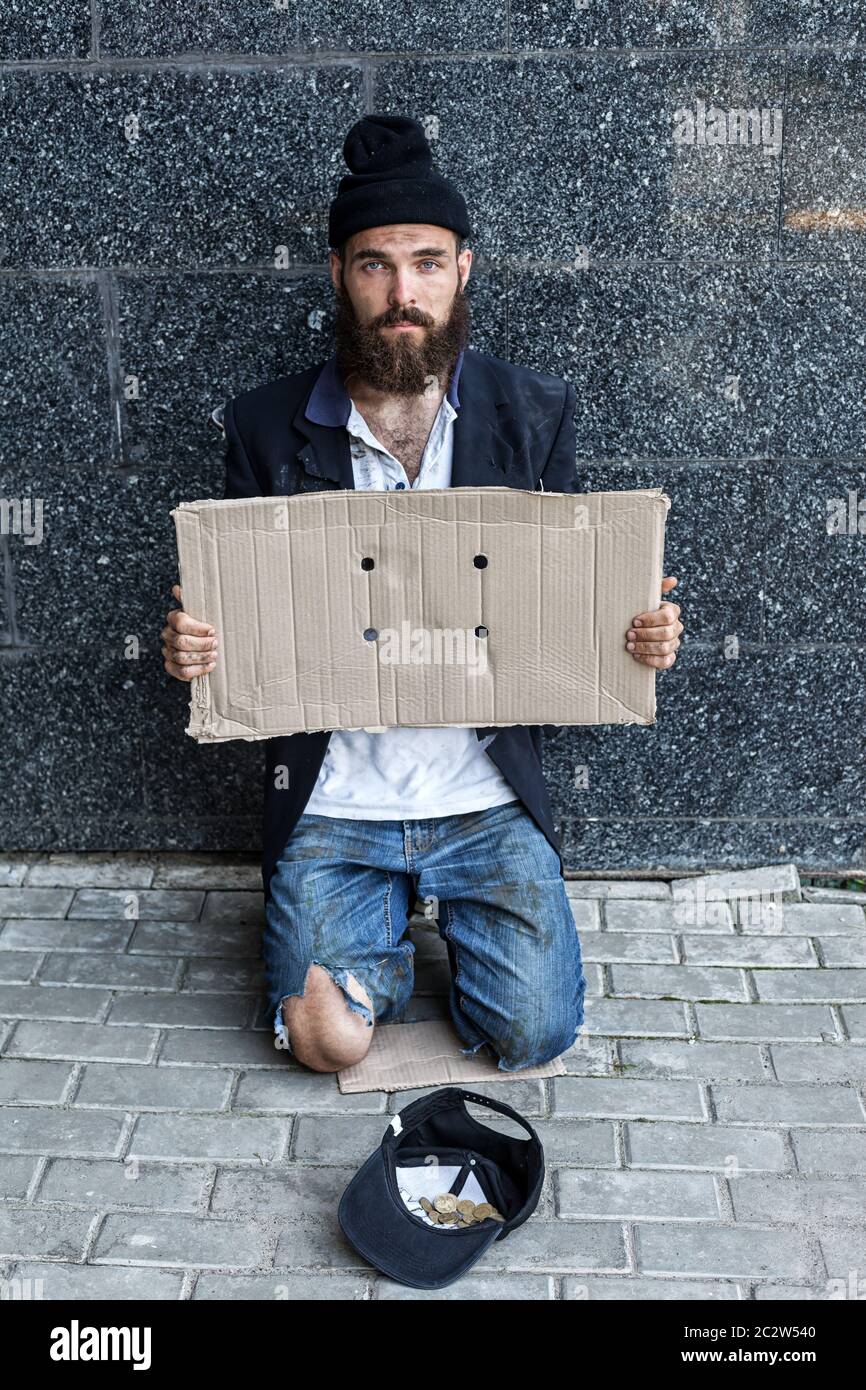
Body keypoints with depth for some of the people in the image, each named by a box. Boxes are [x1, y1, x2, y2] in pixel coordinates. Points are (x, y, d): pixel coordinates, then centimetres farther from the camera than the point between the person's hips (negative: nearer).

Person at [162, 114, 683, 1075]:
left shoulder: (534, 412, -1)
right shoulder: (267, 428, -3)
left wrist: (638, 633, -18)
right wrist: (191, 646, -21)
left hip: (488, 796, 1)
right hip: (330, 802, 0)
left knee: (533, 1037, -6)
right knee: (327, 1039, -10)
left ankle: (445, 916, 26)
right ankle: (386, 925, 24)